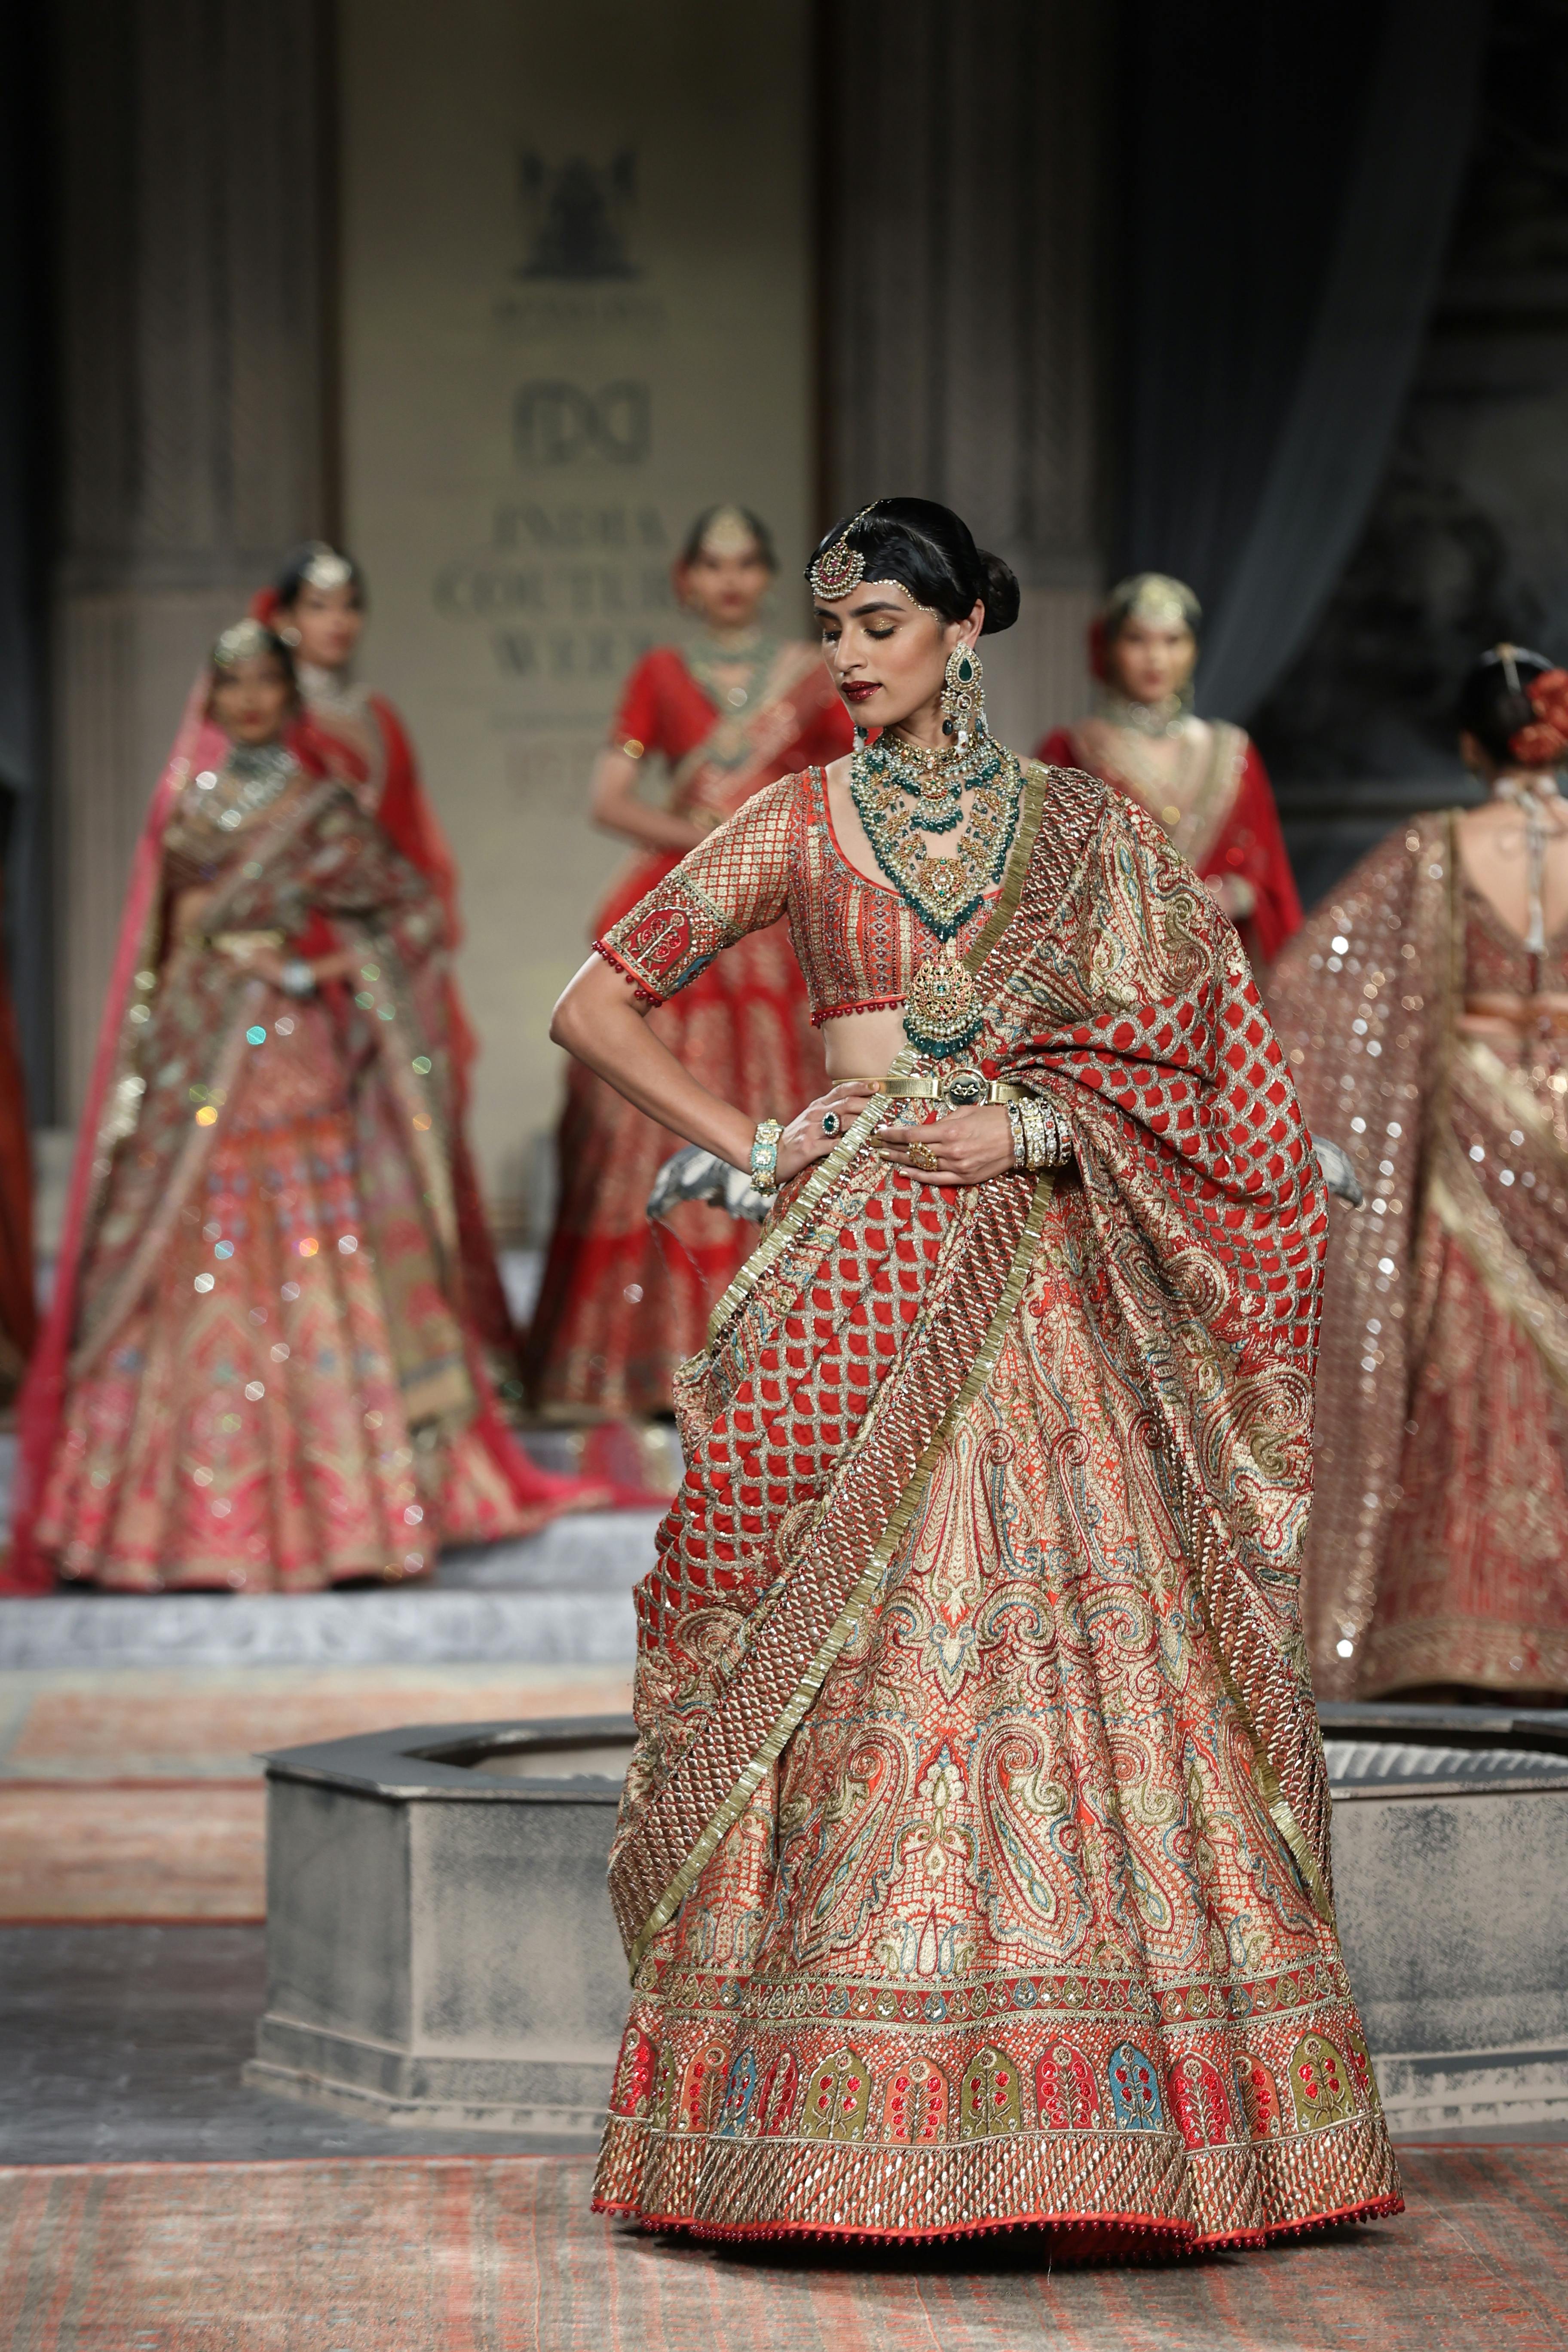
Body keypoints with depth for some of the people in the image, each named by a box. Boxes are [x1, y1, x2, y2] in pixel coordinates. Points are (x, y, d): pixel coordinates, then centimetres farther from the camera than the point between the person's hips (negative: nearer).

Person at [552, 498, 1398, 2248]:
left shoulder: (1084, 831, 10)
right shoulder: (801, 823, 9)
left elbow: (1176, 1058, 6)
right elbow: (598, 1007, 9)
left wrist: (1029, 1132, -9)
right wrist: (754, 1149, 1)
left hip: (1043, 1283, 1)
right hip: (860, 1279, -1)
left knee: (1075, 1636, -4)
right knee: (853, 1653, -6)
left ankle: (1076, 2116, 1)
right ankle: (841, 2114, -1)